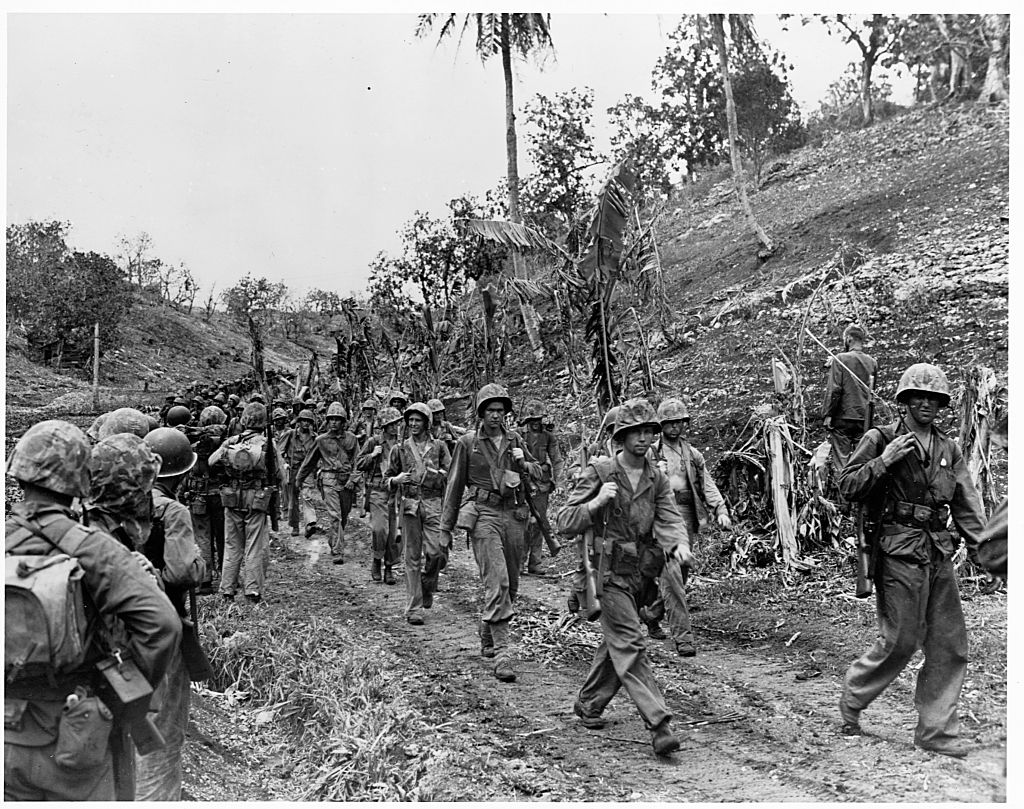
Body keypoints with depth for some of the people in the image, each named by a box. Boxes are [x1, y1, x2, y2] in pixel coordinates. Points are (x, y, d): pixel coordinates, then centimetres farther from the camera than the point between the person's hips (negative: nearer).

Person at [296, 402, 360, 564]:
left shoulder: (351, 439, 4)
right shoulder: (321, 440, 3)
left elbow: (357, 461, 7)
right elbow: (310, 461, 14)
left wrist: (353, 479, -6)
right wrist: (300, 478, 22)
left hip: (346, 481, 2)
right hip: (329, 481, -2)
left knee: (344, 517, 13)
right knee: (335, 516, -13)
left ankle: (333, 542, 37)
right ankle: (337, 552, -14)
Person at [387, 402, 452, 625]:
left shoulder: (439, 446, 8)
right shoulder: (400, 449, 10)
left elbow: (451, 475, 6)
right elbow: (389, 478, 15)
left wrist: (437, 474, -12)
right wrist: (396, 479, -6)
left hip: (434, 504, 0)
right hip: (409, 505, 0)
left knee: (435, 552, -13)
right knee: (412, 557, 0)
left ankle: (427, 585, 19)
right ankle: (413, 608, 6)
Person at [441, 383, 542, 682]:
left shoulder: (515, 439, 10)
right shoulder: (468, 442, -1)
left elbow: (538, 474, 18)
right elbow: (454, 486, 4)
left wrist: (524, 464, -6)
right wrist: (446, 528, 5)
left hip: (514, 514, 5)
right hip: (484, 514, -5)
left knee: (510, 584, 12)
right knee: (496, 582, -15)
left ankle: (486, 640, 31)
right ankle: (501, 653, -13)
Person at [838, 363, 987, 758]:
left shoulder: (949, 449, 15)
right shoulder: (880, 439, -2)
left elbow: (967, 503, 13)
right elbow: (847, 486, -5)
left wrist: (980, 547, 3)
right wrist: (884, 461, -16)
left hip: (939, 553, 6)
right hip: (898, 552, -6)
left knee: (950, 646, 6)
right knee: (899, 642, -4)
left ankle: (936, 731, 17)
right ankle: (852, 700, 20)